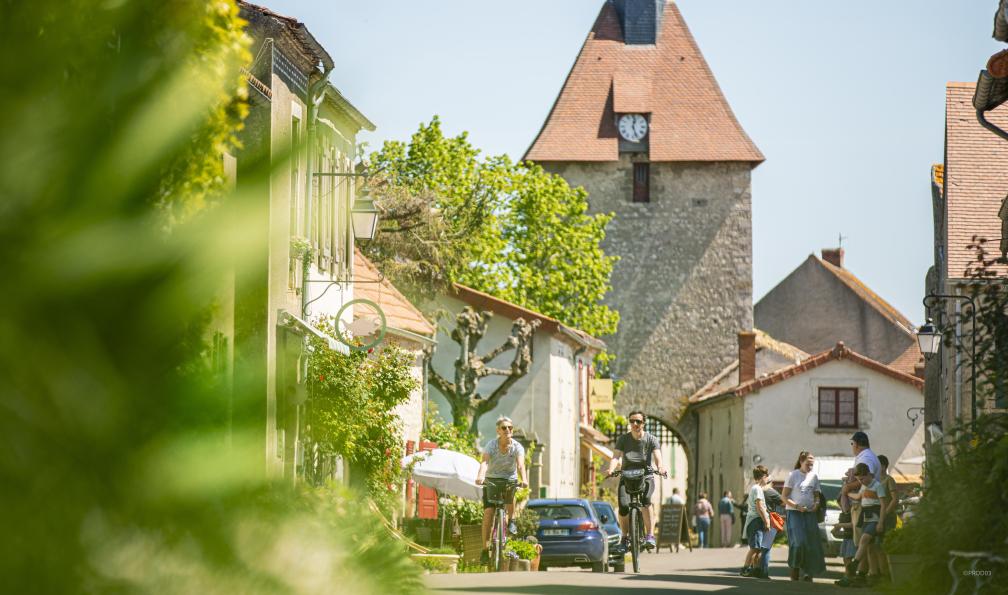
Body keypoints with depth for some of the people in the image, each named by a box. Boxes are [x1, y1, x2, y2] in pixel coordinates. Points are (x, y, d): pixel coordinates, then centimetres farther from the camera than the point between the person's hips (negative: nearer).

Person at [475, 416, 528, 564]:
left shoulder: (517, 447, -12)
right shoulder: (491, 445, -15)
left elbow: (520, 464, -28)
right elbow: (484, 462, -32)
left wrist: (523, 479, -48)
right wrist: (480, 476, -52)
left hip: (509, 479, 1)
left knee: (509, 491, -35)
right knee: (488, 512, -15)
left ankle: (511, 520, -10)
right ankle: (485, 549, -8)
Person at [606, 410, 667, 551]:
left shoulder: (651, 440, 2)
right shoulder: (623, 439, 4)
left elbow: (657, 456, -14)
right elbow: (616, 456, -9)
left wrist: (660, 467, -37)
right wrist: (611, 469, -31)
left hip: (645, 477, -1)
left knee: (645, 499, -34)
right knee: (623, 506, -24)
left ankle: (650, 536, -32)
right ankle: (625, 537, 0)